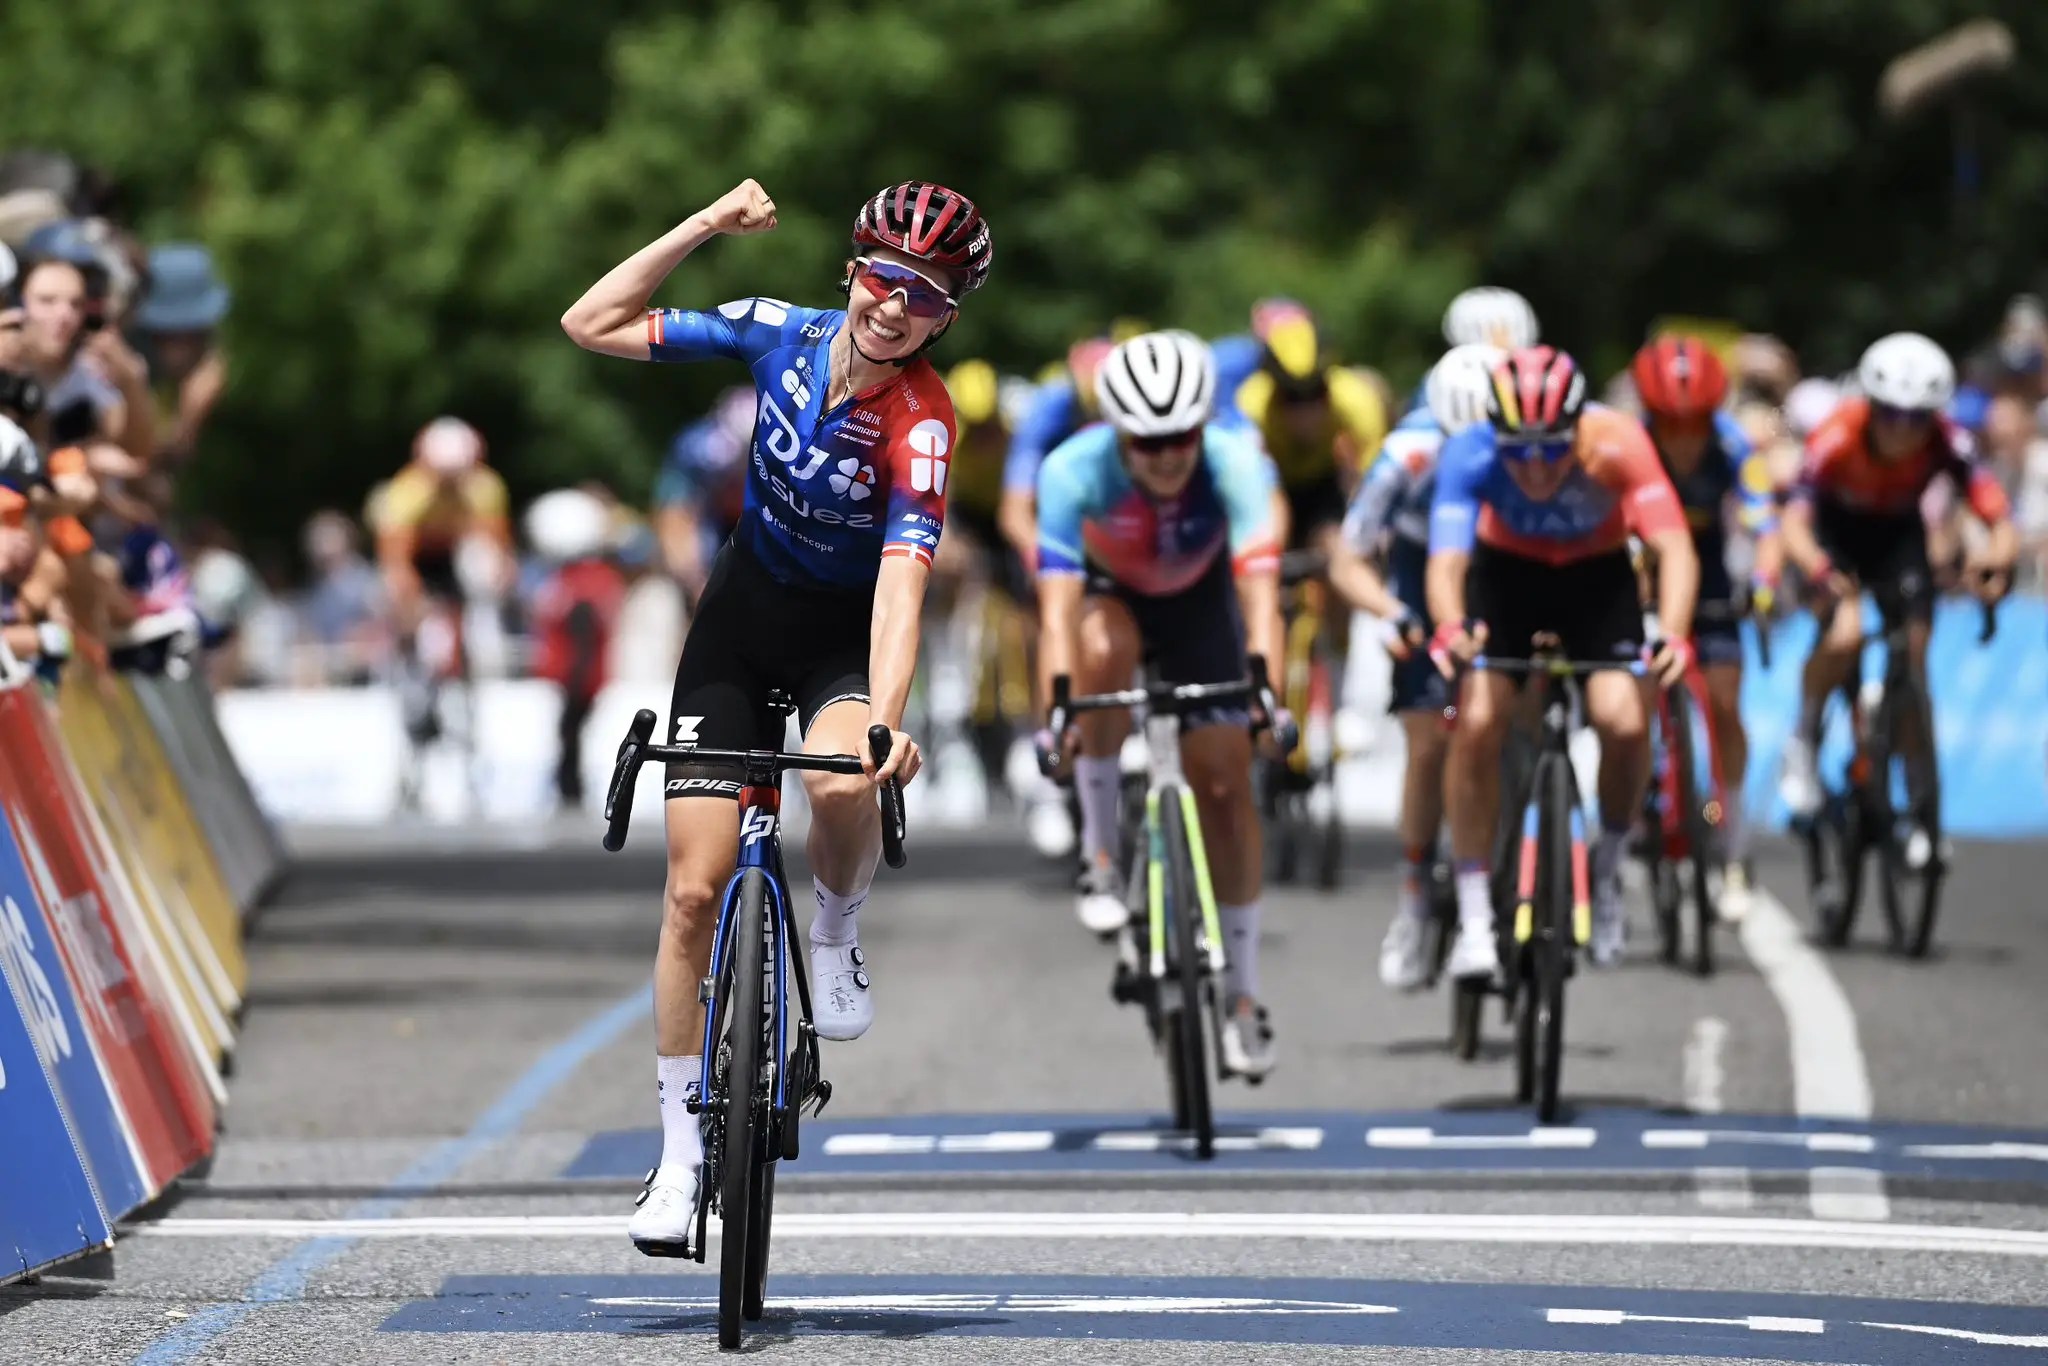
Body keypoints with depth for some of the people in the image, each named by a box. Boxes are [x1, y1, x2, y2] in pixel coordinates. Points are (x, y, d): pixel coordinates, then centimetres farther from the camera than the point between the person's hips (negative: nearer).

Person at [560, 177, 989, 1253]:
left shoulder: (921, 425, -25)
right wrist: (703, 228, -19)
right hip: (743, 614, 3)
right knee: (694, 889, -4)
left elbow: (902, 580, -37)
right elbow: (591, 325, -10)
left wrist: (884, 719, -51)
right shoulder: (781, 334, -14)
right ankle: (681, 1148, 6)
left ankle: (837, 930, -3)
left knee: (842, 787, -37)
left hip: (848, 636, -3)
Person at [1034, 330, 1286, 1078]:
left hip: (1198, 600, 1)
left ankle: (1241, 996, 3)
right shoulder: (1074, 469, -36)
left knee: (1225, 782, -7)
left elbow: (1259, 593, -44)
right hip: (1108, 589, -1)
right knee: (1105, 649, -37)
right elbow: (1058, 604, -42)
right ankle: (1100, 853, -18)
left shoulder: (1233, 465, -35)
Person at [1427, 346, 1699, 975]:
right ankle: (1474, 918, -9)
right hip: (1507, 571, 0)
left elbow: (1674, 546, -38)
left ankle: (1609, 868, 7)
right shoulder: (1470, 454, -31)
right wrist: (1450, 629, -60)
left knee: (1624, 720, -22)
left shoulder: (1617, 444, -33)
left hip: (1598, 575, 0)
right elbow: (1447, 558, -39)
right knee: (1477, 721, -20)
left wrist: (1674, 635, -55)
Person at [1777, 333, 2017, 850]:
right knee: (1844, 636, -29)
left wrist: (1998, 557, -59)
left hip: (1898, 531, 2)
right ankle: (1803, 743, -2)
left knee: (1914, 651, -9)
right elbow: (1794, 525, -45)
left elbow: (2001, 522, -36)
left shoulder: (1947, 444, -30)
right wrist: (1825, 575, -64)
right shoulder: (1838, 438, -36)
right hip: (1835, 530, -2)